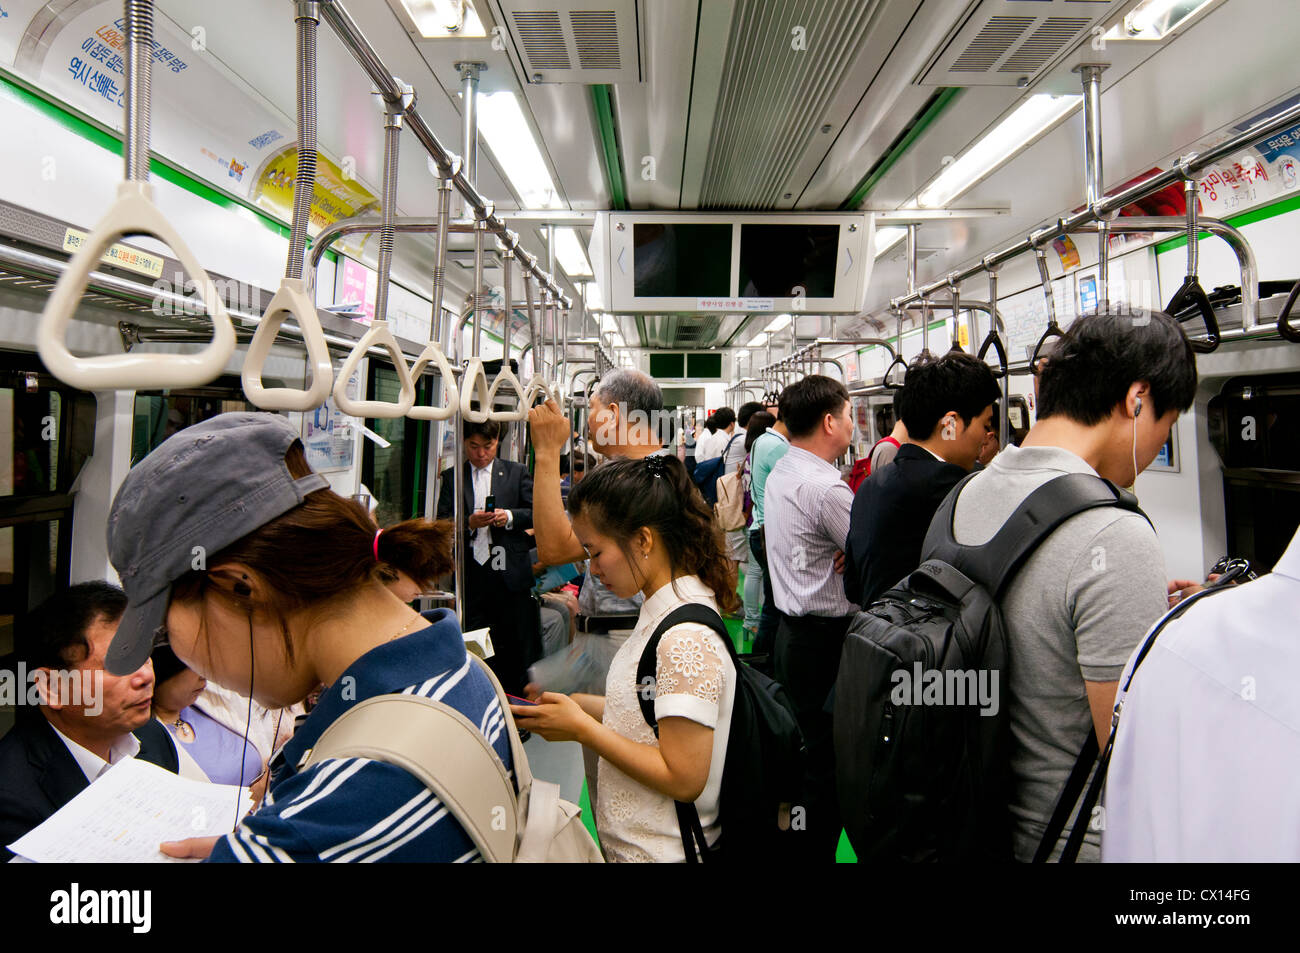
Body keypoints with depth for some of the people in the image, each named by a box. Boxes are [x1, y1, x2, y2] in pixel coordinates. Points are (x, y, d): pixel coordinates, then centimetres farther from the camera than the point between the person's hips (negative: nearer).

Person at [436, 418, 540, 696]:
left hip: (510, 575, 0)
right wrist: (469, 523, -15)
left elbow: (536, 513, 4)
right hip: (471, 574, 0)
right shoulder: (451, 477, 9)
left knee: (517, 644, 6)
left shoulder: (517, 472, 9)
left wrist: (510, 516, -13)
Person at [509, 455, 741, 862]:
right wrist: (578, 705, -1)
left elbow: (684, 779, -25)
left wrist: (581, 728, -20)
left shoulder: (685, 639, -26)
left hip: (660, 852, -8)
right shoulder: (662, 612, 2)